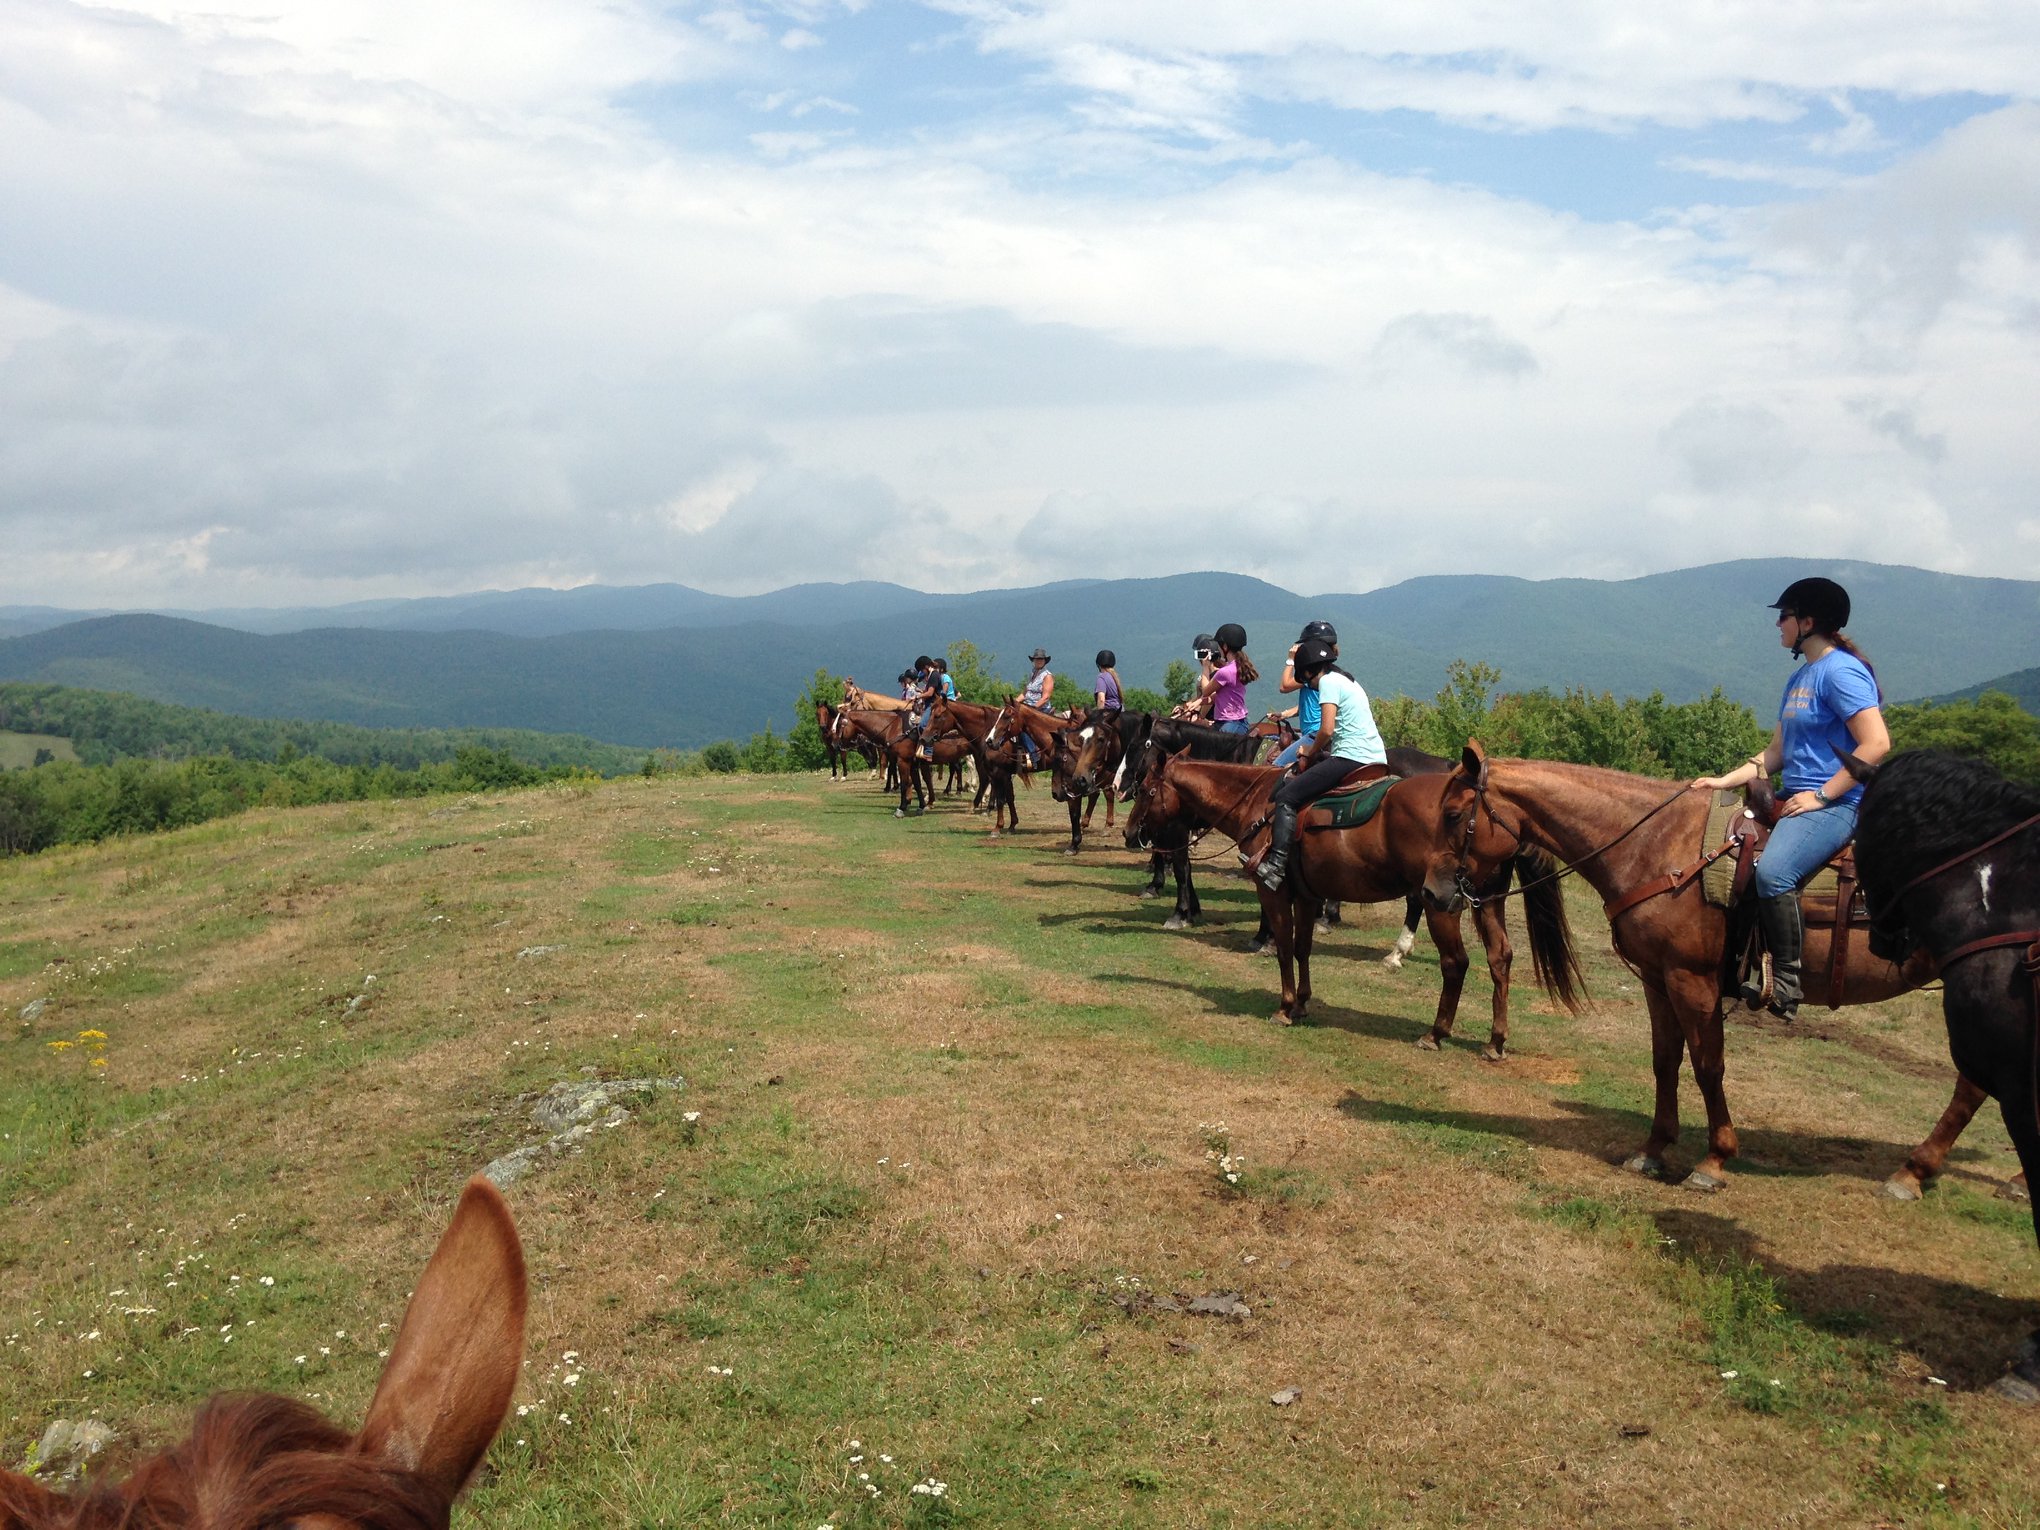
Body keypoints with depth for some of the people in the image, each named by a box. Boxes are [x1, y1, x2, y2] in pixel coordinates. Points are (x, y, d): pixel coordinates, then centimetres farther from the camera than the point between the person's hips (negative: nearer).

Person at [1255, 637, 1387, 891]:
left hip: (1351, 757, -10)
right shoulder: (1348, 681, 25)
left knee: (1286, 797, -9)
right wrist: (1315, 752, 17)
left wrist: (1309, 756, 1)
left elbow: (1327, 729, -14)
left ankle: (1276, 864, -22)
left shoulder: (1328, 681, -4)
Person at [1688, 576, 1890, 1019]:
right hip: (1792, 798, 11)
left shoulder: (1841, 671, -12)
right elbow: (1776, 753, 21)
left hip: (1836, 803, -11)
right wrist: (1725, 781, 8)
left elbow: (1877, 743, -21)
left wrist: (1822, 796, -19)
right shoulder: (1800, 678, 18)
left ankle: (1786, 981, -22)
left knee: (1772, 871, -32)